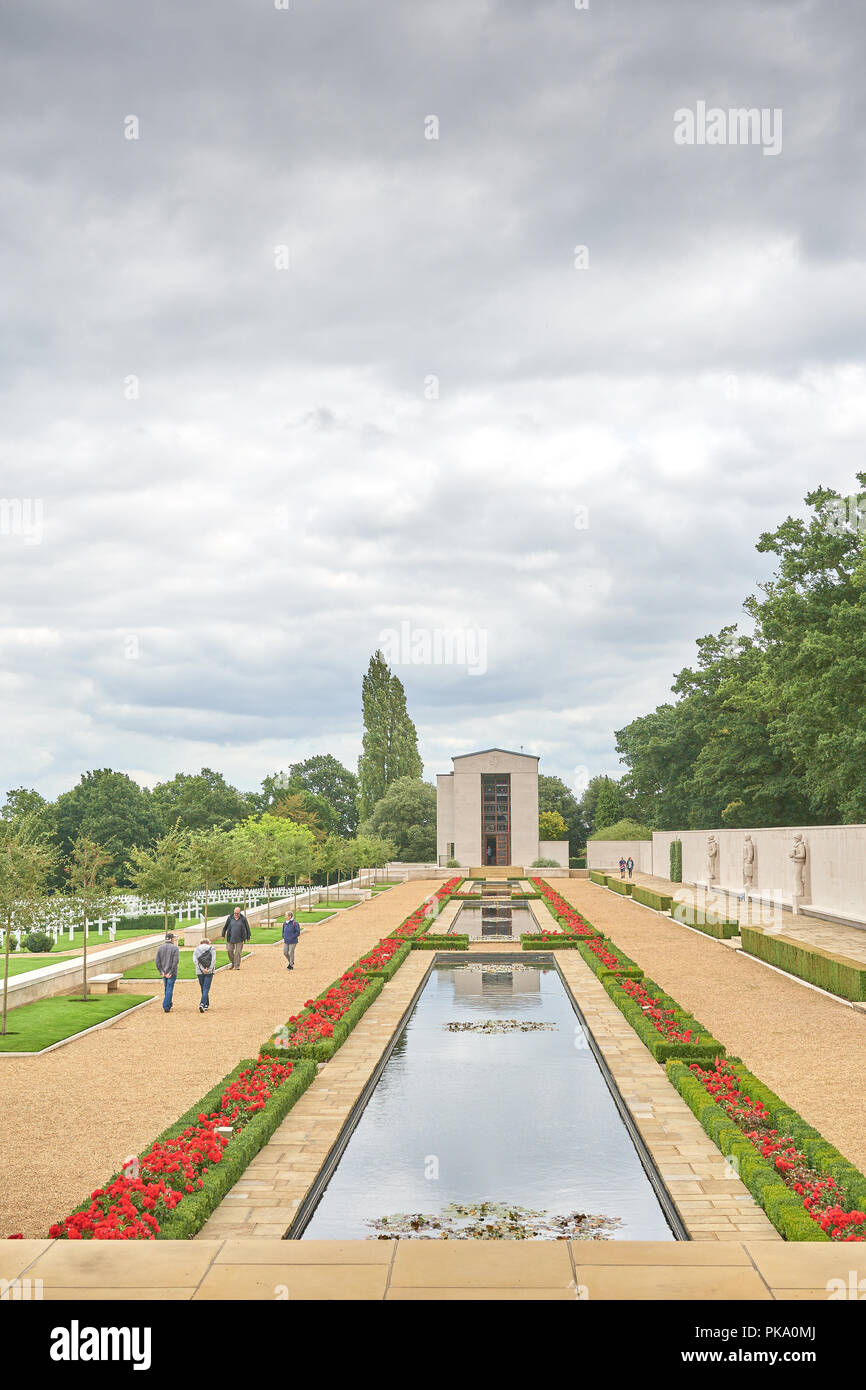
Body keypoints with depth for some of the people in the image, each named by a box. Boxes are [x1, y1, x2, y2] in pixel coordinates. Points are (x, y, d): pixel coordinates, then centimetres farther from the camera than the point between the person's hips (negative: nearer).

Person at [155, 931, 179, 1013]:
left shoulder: (160, 948, 4)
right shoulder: (174, 948, -8)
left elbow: (157, 961, 0)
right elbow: (175, 961, -16)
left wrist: (161, 972, 0)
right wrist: (171, 973, -13)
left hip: (164, 973, 5)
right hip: (171, 973, -5)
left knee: (166, 989, 19)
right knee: (169, 990, -2)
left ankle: (169, 1005, 29)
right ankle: (166, 1007, -7)